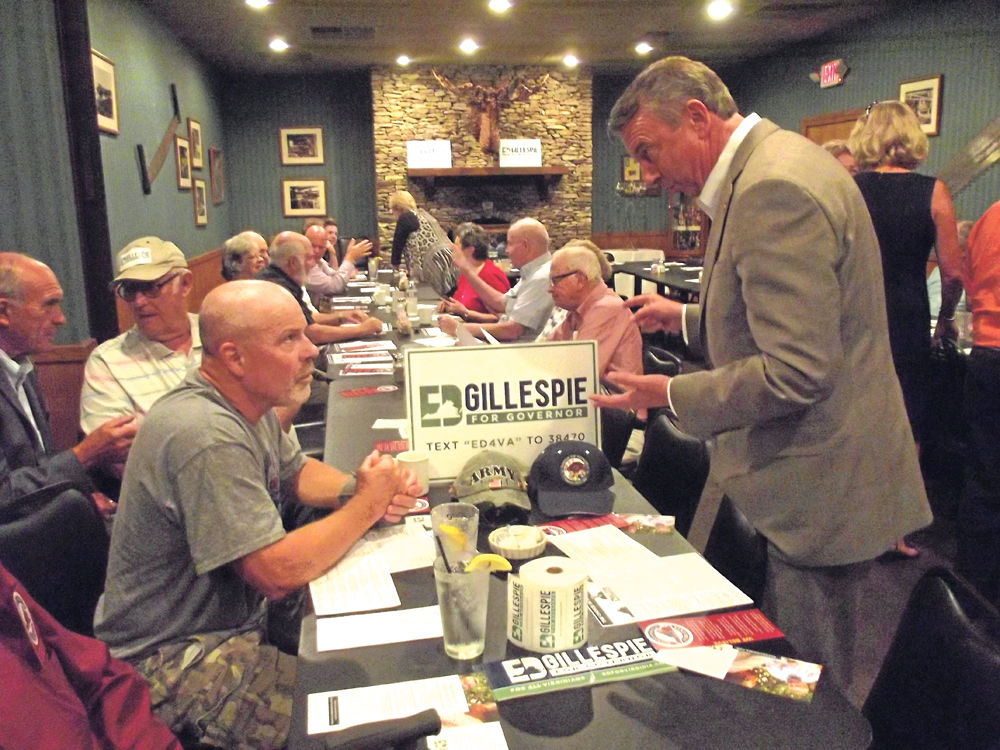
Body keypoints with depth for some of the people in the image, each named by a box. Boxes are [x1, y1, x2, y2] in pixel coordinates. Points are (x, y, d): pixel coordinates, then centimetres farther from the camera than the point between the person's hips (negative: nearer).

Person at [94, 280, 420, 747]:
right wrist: (368, 505, -17)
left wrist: (359, 490, -5)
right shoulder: (206, 437, -30)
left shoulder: (246, 402, 1)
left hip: (238, 613, 9)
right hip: (172, 661, -9)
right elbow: (277, 573, -30)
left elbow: (296, 473, 16)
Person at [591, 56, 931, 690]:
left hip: (820, 495, -10)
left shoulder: (776, 189, -23)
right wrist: (688, 317, 12)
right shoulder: (775, 166, 11)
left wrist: (671, 394, -16)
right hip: (812, 481, 10)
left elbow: (795, 372, -27)